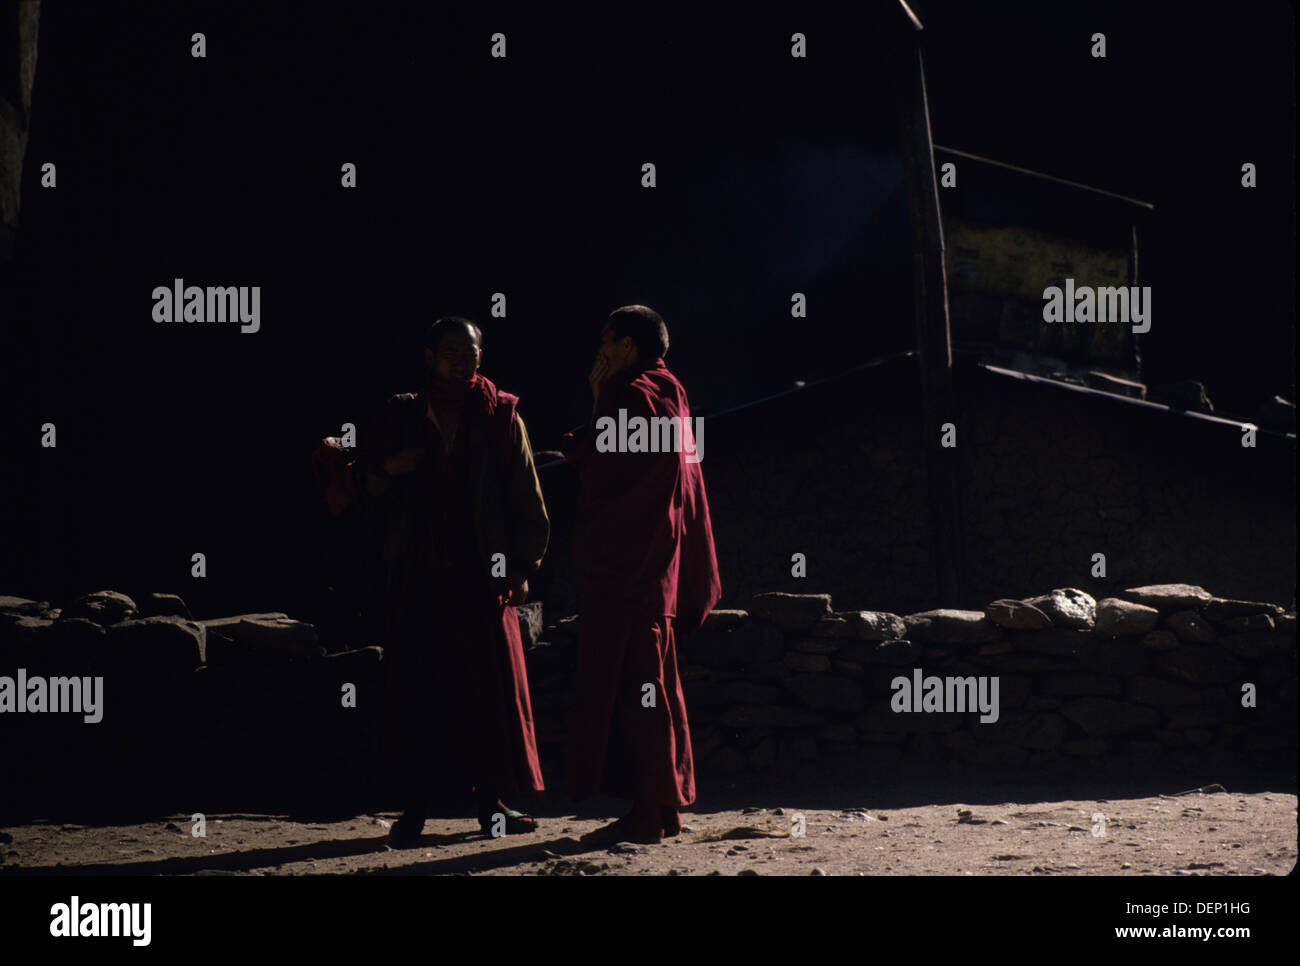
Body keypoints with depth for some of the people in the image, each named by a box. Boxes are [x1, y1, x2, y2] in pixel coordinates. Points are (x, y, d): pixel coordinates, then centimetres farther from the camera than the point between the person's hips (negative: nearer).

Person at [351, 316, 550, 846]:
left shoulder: (501, 416, 6)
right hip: (418, 576, 1)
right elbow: (366, 481, 14)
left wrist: (522, 565, -2)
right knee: (416, 688, 0)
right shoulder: (403, 416, 10)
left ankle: (489, 803, 8)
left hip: (481, 573, -1)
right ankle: (413, 808, 4)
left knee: (488, 687, -1)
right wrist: (388, 468, -8)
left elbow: (525, 495, 5)